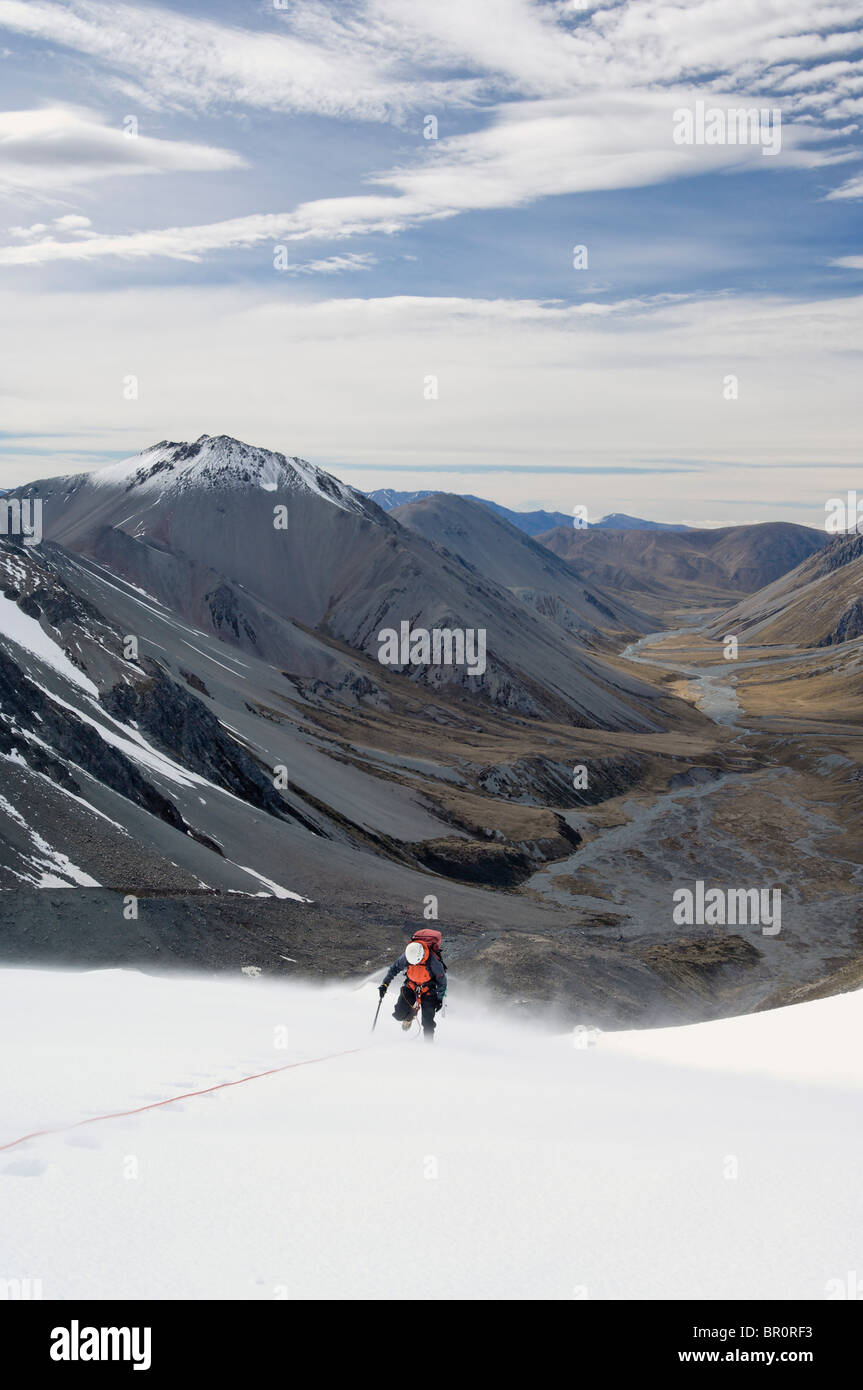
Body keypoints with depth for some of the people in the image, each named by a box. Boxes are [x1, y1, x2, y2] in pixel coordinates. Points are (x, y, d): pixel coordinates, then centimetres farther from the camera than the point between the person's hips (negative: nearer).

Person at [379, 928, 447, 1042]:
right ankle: (411, 1015, 30)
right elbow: (394, 968, -3)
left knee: (428, 1021, -13)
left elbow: (442, 979, -16)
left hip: (428, 989, -3)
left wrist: (440, 998, -9)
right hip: (411, 985, 3)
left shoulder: (433, 962, -33)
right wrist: (385, 984, -4)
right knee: (399, 1015, -5)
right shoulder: (406, 957, -25)